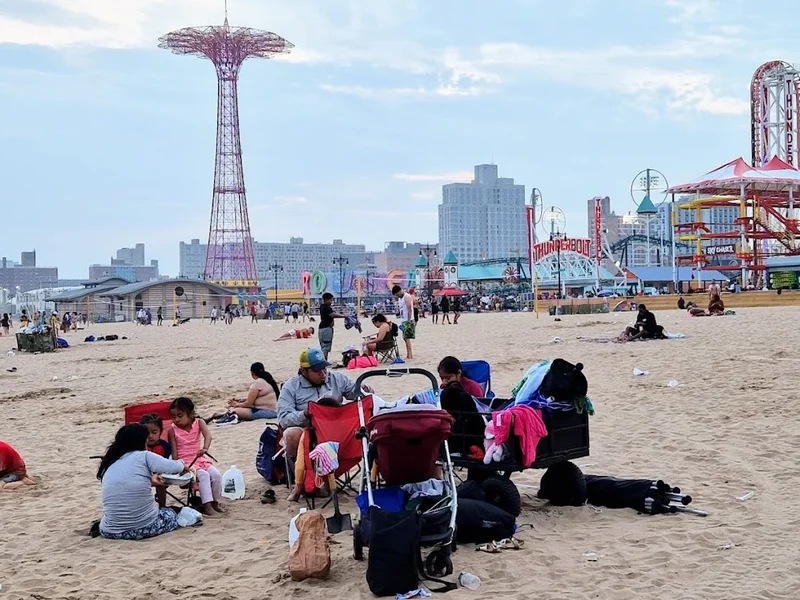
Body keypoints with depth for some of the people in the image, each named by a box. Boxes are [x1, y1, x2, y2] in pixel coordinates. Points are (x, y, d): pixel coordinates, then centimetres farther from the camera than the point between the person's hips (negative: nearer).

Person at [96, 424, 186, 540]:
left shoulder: (108, 465, 8)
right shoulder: (144, 457, -6)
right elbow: (175, 467, -6)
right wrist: (182, 465, 16)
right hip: (145, 528, -5)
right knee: (171, 514, 27)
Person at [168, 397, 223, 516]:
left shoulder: (199, 423, -1)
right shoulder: (173, 430, -3)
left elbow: (208, 435, -20)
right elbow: (174, 451, -5)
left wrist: (205, 448, -42)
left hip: (200, 459, 3)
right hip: (185, 463, -3)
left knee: (216, 474, -20)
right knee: (203, 475, -29)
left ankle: (214, 502, -3)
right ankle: (207, 506, -30)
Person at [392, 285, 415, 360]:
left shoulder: (407, 297, -12)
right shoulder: (400, 298, 17)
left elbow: (409, 309, -19)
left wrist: (409, 321, -22)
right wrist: (402, 322, 16)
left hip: (408, 321, -9)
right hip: (403, 321, 9)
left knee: (407, 338, -12)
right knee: (406, 338, 9)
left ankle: (410, 355, -12)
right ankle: (408, 355, 13)